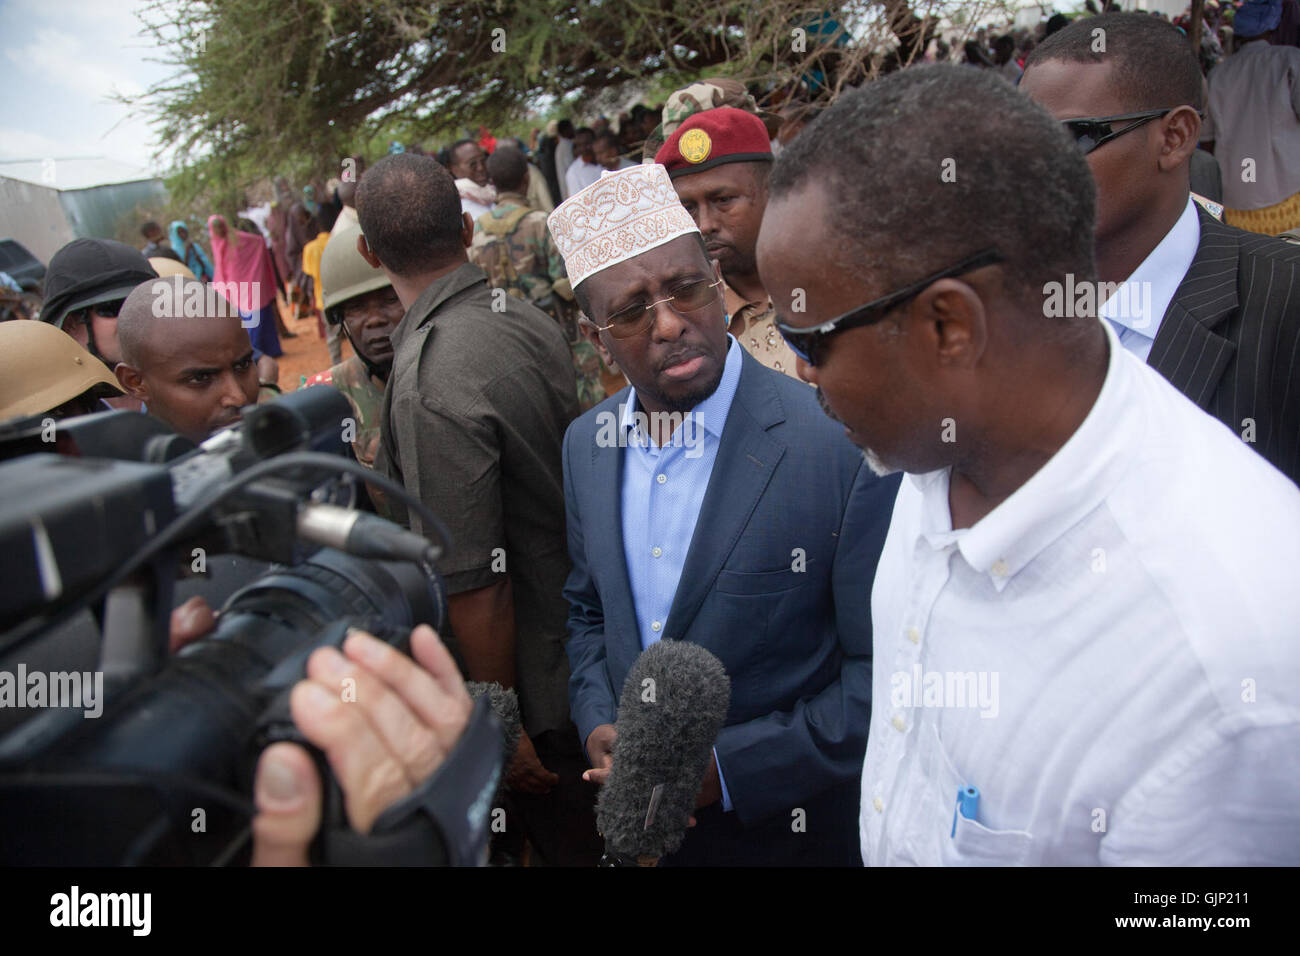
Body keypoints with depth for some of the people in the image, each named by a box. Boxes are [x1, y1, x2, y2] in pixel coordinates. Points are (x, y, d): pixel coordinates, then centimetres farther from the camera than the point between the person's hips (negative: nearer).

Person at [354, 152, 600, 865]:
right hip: (580, 648, 8)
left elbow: (474, 586, -25)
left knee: (564, 839, 14)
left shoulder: (429, 384, -27)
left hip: (530, 690, -7)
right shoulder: (531, 320, -2)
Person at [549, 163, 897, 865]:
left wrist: (728, 767, -20)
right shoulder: (586, 444, -2)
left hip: (789, 830, -4)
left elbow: (885, 670, -18)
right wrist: (597, 726, -5)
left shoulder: (843, 442, -21)